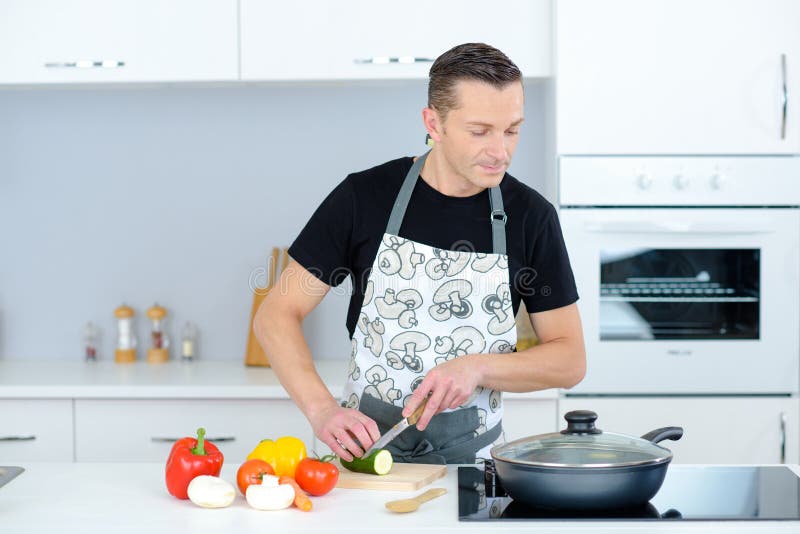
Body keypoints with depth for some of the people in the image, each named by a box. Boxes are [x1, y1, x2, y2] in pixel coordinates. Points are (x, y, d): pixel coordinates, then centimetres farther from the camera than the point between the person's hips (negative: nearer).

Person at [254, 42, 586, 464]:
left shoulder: (531, 216, 0)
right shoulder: (363, 197, -3)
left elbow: (570, 360, 3)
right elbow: (276, 315, -1)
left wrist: (479, 367, -14)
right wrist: (322, 409, -17)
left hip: (471, 460, 1)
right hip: (364, 445, -1)